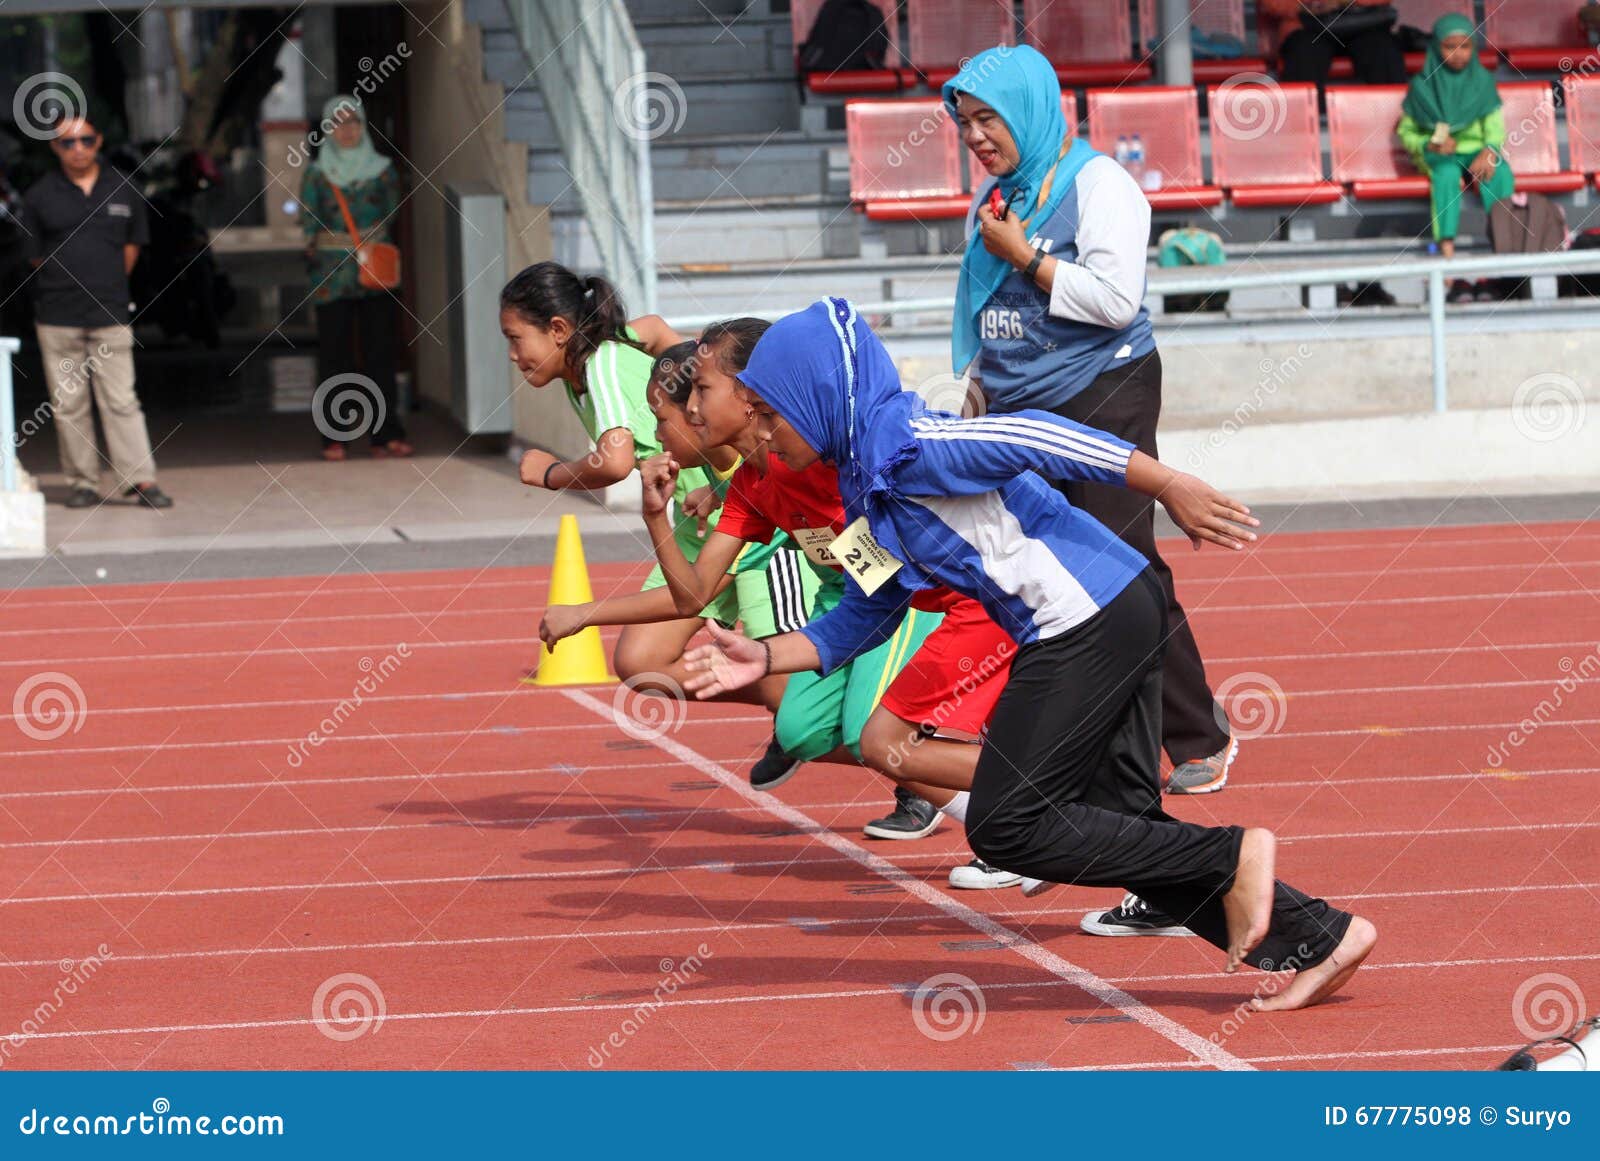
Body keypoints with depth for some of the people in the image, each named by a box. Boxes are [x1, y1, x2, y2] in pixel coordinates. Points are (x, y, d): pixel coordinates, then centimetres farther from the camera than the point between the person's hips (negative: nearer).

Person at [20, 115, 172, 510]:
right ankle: (82, 481, 10)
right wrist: (72, 284, 6)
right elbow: (35, 255, 7)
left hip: (111, 315, 0)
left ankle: (140, 480, -5)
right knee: (69, 404, 3)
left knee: (121, 400, -4)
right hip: (57, 318, 0)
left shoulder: (123, 191, 6)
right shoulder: (40, 196, 1)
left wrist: (108, 286, 12)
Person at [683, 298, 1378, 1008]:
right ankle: (1317, 939, 9)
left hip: (1088, 620, -10)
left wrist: (1168, 487, -27)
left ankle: (1232, 858, -6)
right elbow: (862, 617, 26)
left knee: (1006, 827, -4)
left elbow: (1032, 437, -22)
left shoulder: (898, 443, -12)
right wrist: (766, 658, 14)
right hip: (1123, 615, 10)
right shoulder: (868, 482, 18)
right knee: (1121, 821, 12)